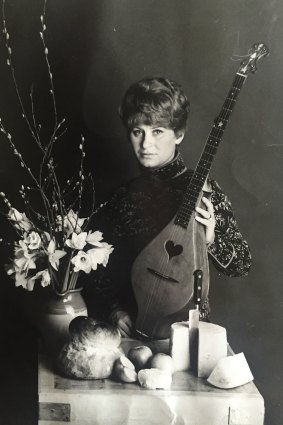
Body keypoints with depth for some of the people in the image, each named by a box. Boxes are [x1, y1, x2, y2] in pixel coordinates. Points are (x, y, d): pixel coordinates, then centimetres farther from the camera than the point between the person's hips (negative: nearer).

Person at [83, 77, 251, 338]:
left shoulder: (202, 190, -9)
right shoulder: (125, 195, 2)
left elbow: (242, 265, -4)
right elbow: (105, 269, 11)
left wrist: (211, 241, -21)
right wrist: (114, 309, -2)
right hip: (133, 324, 3)